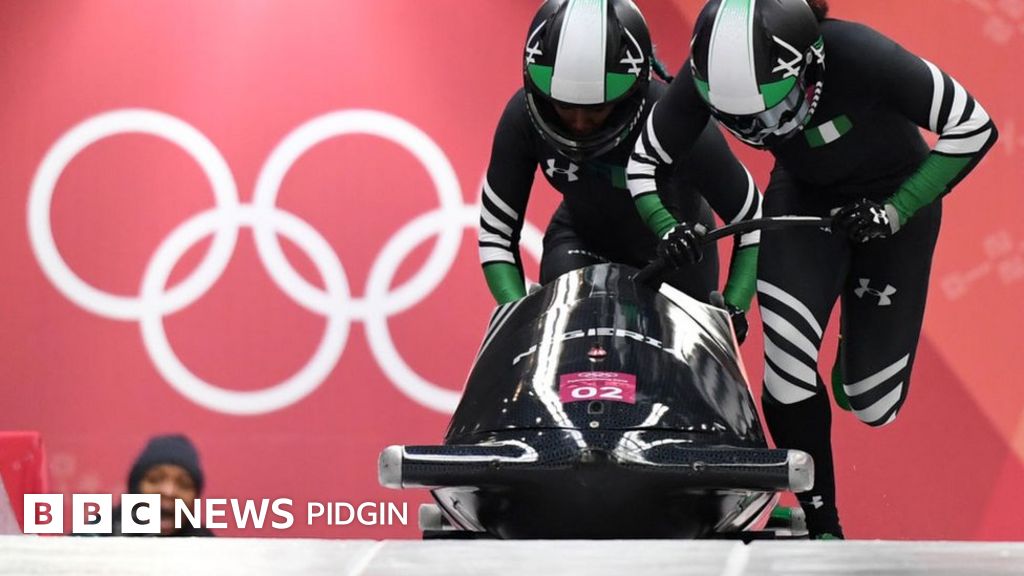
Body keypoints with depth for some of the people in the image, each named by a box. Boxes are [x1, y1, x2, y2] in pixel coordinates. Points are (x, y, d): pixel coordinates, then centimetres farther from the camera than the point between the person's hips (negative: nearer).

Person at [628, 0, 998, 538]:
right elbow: (644, 162, -11)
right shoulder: (711, 71, -27)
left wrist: (895, 211, -27)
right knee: (786, 371, -20)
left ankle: (861, 329, 37)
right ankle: (821, 525, 0)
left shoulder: (860, 56, -38)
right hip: (803, 195, 2)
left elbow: (973, 129, -25)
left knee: (873, 403, 0)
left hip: (891, 196, -2)